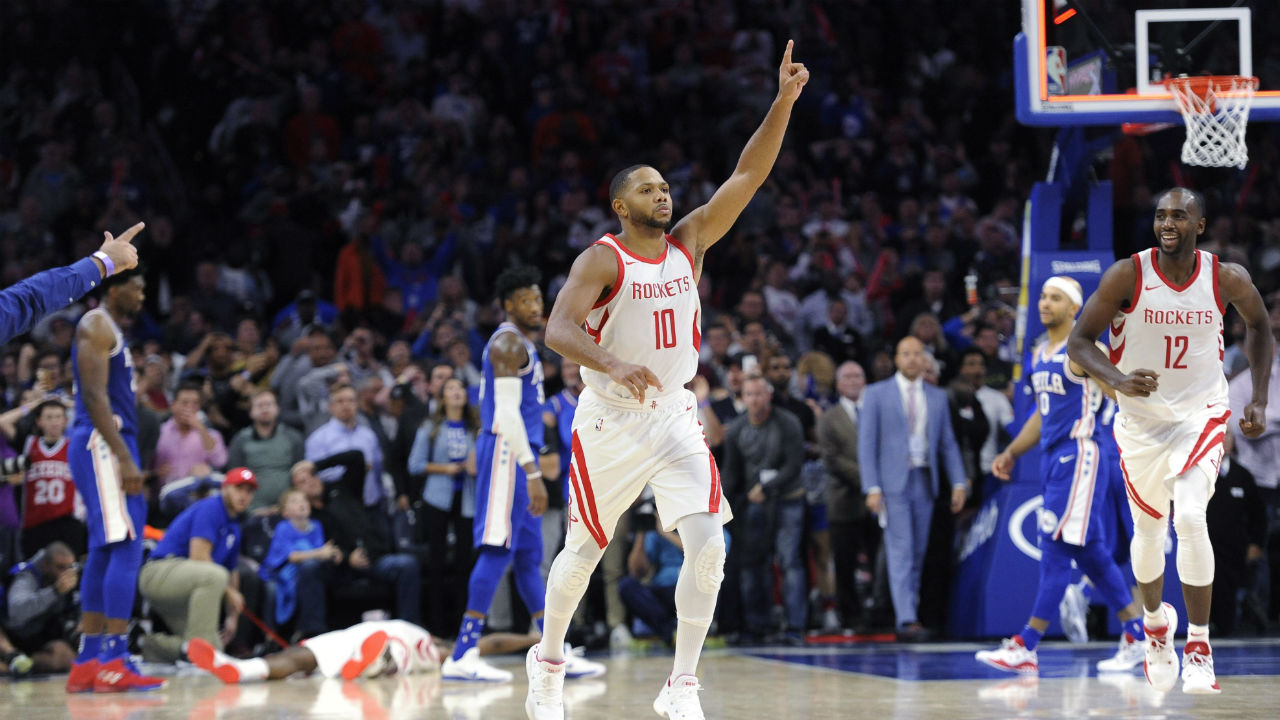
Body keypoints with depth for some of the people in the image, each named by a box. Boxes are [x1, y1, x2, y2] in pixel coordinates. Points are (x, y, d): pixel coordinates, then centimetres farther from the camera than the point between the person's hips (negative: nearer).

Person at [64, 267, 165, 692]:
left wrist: (125, 457, 22)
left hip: (112, 447, 11)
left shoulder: (111, 330, 23)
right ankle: (114, 662, -21)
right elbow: (94, 395, -18)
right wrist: (125, 458, -24)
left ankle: (87, 665, 10)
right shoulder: (96, 325, -9)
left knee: (104, 554, 9)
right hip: (101, 446, -11)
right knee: (126, 549, -16)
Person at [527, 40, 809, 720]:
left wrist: (783, 102, -13)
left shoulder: (689, 243, 2)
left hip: (673, 417, 3)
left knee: (708, 546, -14)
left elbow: (748, 176, -4)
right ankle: (548, 660, 34)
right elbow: (558, 329, -26)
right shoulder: (601, 261, -12)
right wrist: (613, 365, -43)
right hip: (608, 421, -3)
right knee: (583, 551, 10)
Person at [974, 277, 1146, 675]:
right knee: (1090, 553, 10)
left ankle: (1025, 647, -11)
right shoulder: (1040, 354, 16)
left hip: (1079, 456, -9)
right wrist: (1011, 454, 20)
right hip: (1052, 458, 9)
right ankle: (1136, 634, 18)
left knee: (1056, 548, -9)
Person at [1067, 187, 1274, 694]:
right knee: (1149, 529, 15)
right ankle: (1155, 621, 44)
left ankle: (1199, 646, -11)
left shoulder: (1228, 279, -12)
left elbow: (1258, 325, 9)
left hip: (1202, 412, -1)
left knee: (1191, 519, -22)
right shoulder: (1127, 275, -17)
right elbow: (1078, 340, -13)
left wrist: (1259, 399, 3)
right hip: (1141, 418, 1)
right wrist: (1118, 380, -31)